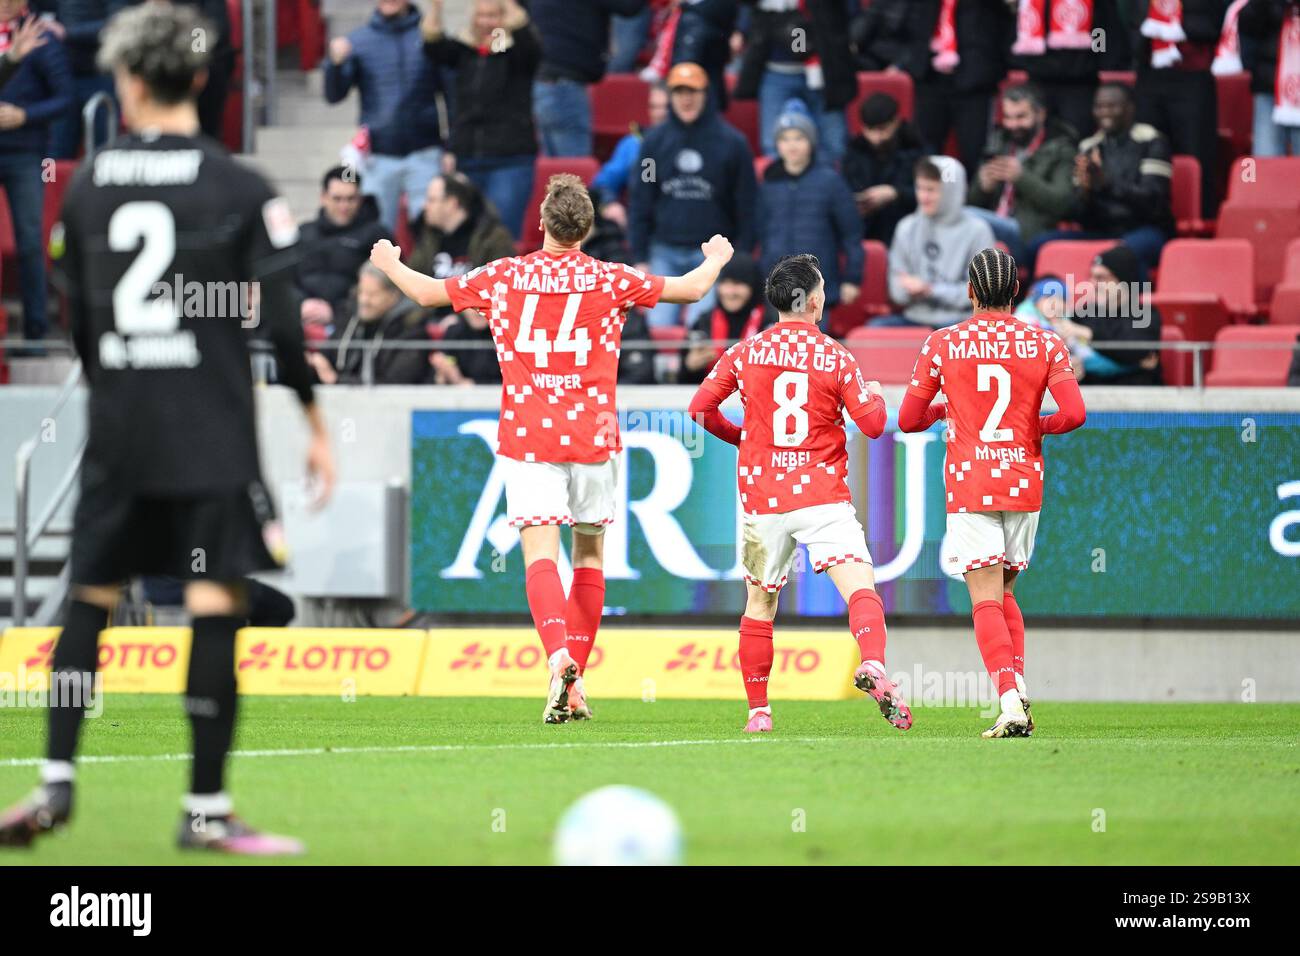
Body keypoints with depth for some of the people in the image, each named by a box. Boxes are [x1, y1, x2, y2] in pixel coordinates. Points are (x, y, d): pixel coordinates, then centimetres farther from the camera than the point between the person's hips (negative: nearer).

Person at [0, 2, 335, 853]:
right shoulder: (241, 191, -6)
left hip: (117, 430, 4)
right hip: (213, 433, -4)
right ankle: (206, 808, -4)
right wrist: (317, 426, 0)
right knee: (217, 606, -3)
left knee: (91, 599, 13)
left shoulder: (88, 187, 6)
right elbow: (283, 320, -8)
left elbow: (77, 316, 13)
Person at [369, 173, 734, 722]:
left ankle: (560, 655, -35)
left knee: (540, 557, -9)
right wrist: (715, 259, 33)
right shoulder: (610, 280, 1)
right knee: (589, 556, 14)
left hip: (528, 442, -1)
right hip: (592, 439, 1)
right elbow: (692, 289, 10)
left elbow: (427, 292, 13)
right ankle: (575, 686, 13)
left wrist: (389, 263, 34)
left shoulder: (503, 277, 1)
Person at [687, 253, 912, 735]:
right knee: (861, 589, -12)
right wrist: (875, 395, 19)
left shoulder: (745, 352, 2)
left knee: (759, 603, 16)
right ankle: (874, 667, -40)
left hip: (762, 498, 2)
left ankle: (758, 710, 17)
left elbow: (701, 407, 5)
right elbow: (873, 424, -3)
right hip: (824, 496, -2)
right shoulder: (836, 357, -3)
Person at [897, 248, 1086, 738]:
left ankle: (1009, 700, -24)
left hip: (969, 489, -2)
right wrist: (1036, 426, 10)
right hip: (1024, 485, 2)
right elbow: (1073, 412, -10)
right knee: (1004, 592, 19)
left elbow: (909, 419, 4)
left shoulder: (942, 344, -1)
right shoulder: (1045, 344, 1)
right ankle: (1018, 691, 3)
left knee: (986, 600, -6)